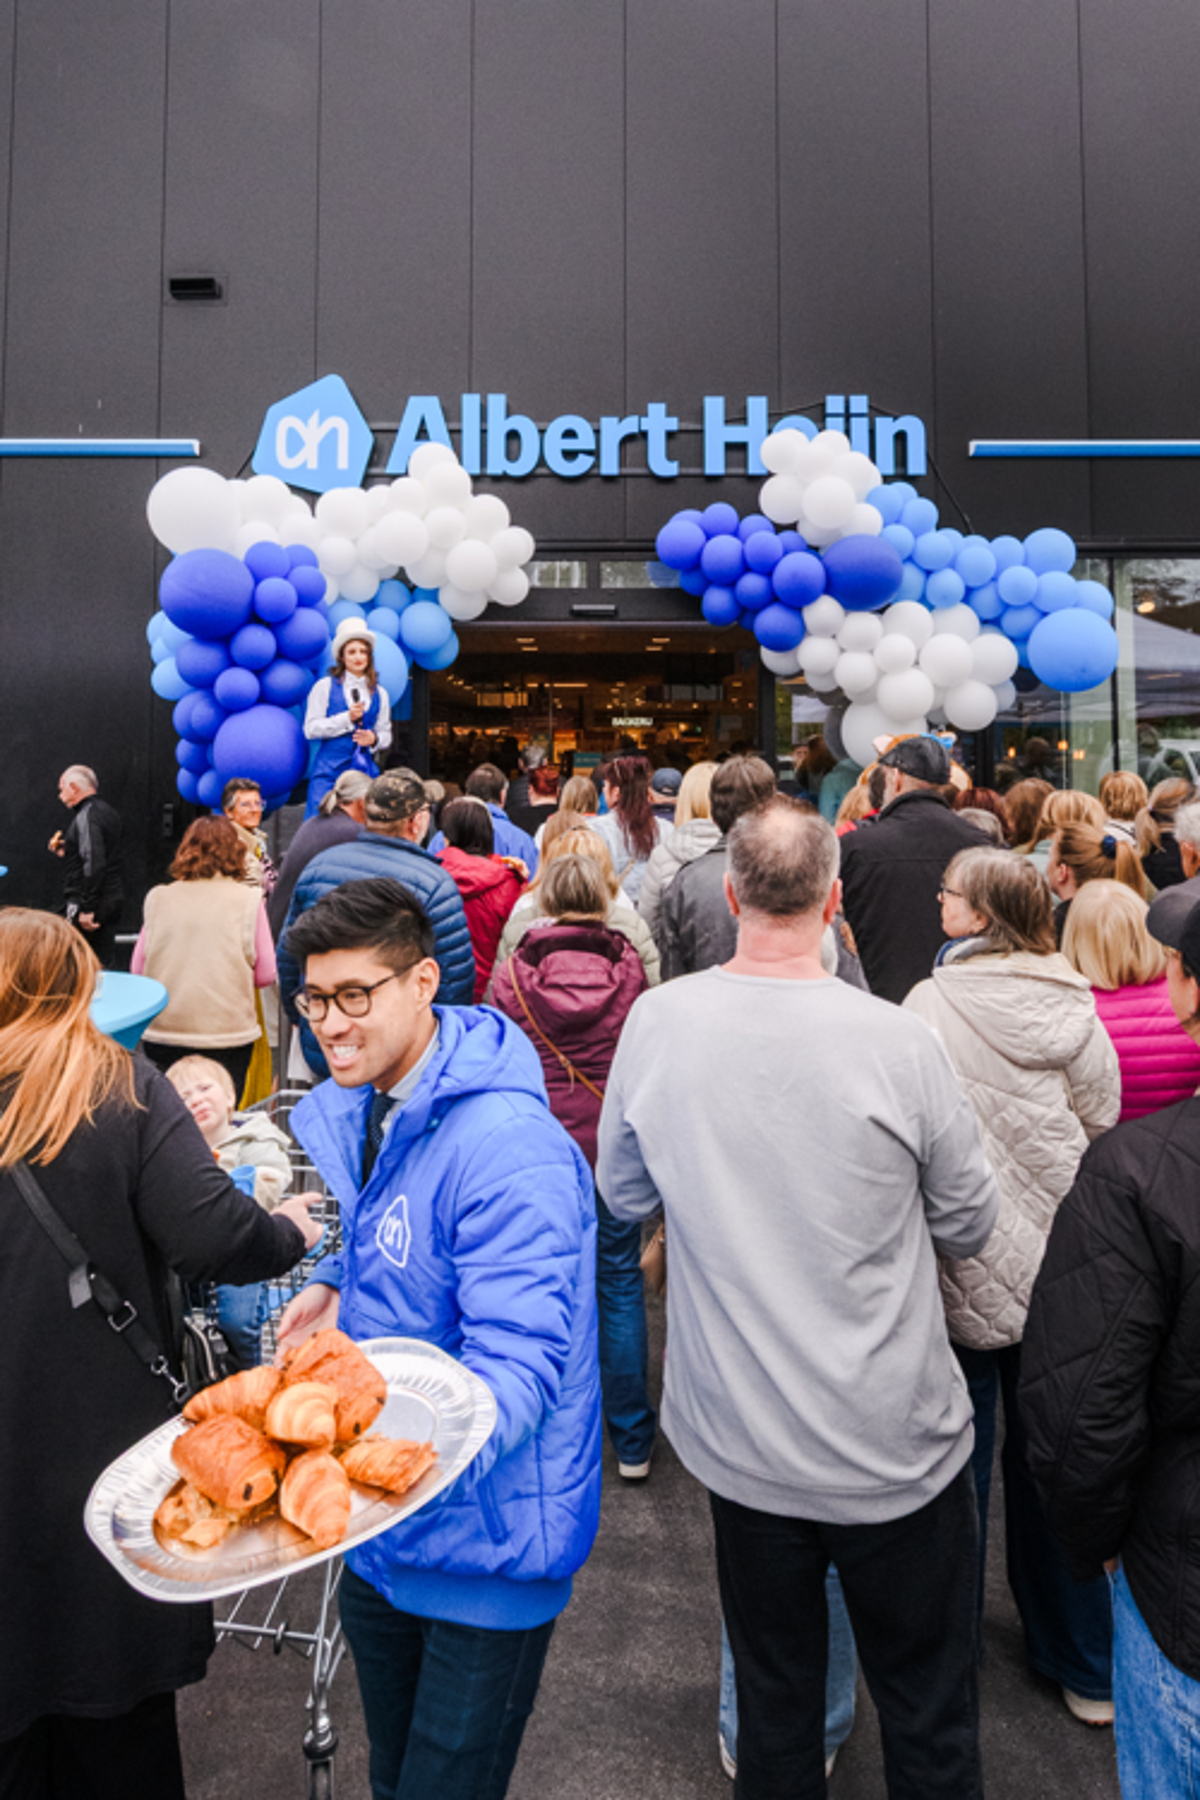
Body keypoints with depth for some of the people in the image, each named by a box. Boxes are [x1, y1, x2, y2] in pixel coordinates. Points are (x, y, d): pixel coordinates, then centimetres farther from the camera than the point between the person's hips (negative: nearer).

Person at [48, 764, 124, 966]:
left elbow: (93, 864, -23)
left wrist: (87, 909, -23)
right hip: (112, 899, 9)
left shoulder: (86, 816, -14)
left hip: (91, 903, -9)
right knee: (101, 965, 11)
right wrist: (66, 852, 17)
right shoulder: (108, 812, 15)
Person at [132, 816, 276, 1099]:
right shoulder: (247, 899, -4)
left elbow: (137, 969, 6)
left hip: (162, 1032, 2)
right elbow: (265, 974, -2)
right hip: (228, 1031, -2)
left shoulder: (158, 898, 1)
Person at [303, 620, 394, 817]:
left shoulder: (379, 694, 13)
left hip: (365, 771, 2)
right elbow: (311, 729, -1)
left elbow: (385, 734, 15)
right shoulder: (325, 686, 5)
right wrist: (347, 718, -7)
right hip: (329, 769, -2)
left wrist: (374, 739, -7)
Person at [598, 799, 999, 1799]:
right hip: (897, 1447, -2)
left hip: (738, 1442, 2)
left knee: (774, 1691, 24)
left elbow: (625, 1197, 1)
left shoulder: (655, 1022, -13)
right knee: (929, 1702, 22)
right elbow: (971, 1227, -5)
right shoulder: (898, 1042, -20)